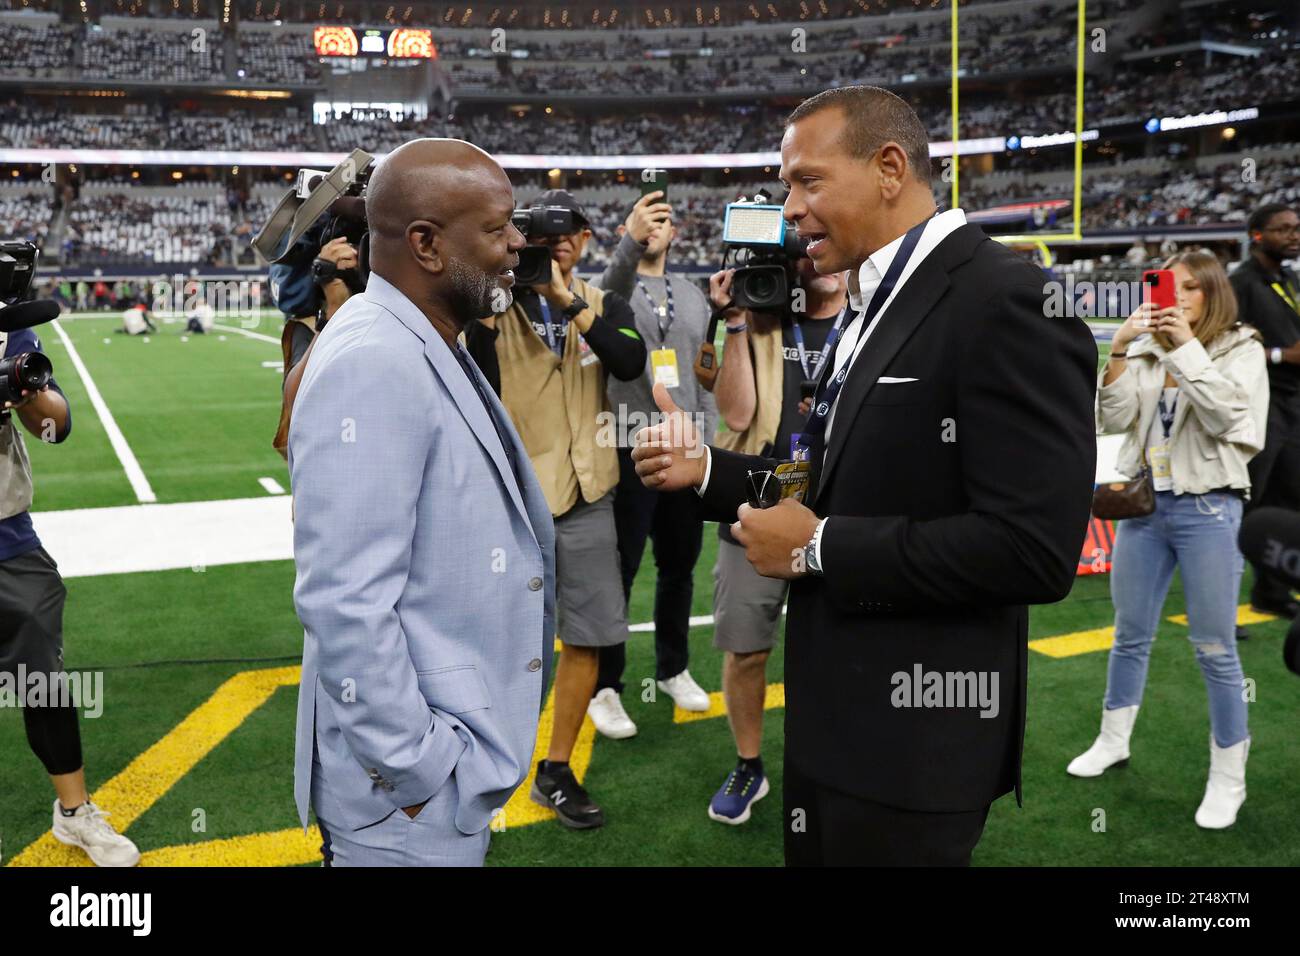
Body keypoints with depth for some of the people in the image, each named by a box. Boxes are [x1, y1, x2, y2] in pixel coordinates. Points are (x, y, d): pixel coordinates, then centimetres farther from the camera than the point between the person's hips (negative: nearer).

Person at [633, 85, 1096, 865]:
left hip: (910, 734, -9)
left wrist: (818, 547, -19)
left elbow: (1035, 550, -26)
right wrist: (706, 469, 3)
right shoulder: (877, 304, 11)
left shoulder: (1006, 300, -19)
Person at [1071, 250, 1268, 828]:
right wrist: (1119, 348, -14)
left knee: (1214, 649, 1)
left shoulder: (1242, 350, -2)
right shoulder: (1146, 351, 7)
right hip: (1143, 504, 4)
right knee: (1130, 635, 16)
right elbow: (1112, 420, -4)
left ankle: (1229, 779, 14)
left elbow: (1225, 416, -18)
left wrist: (1187, 347, -21)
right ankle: (1113, 742, 33)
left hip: (1207, 509, -4)